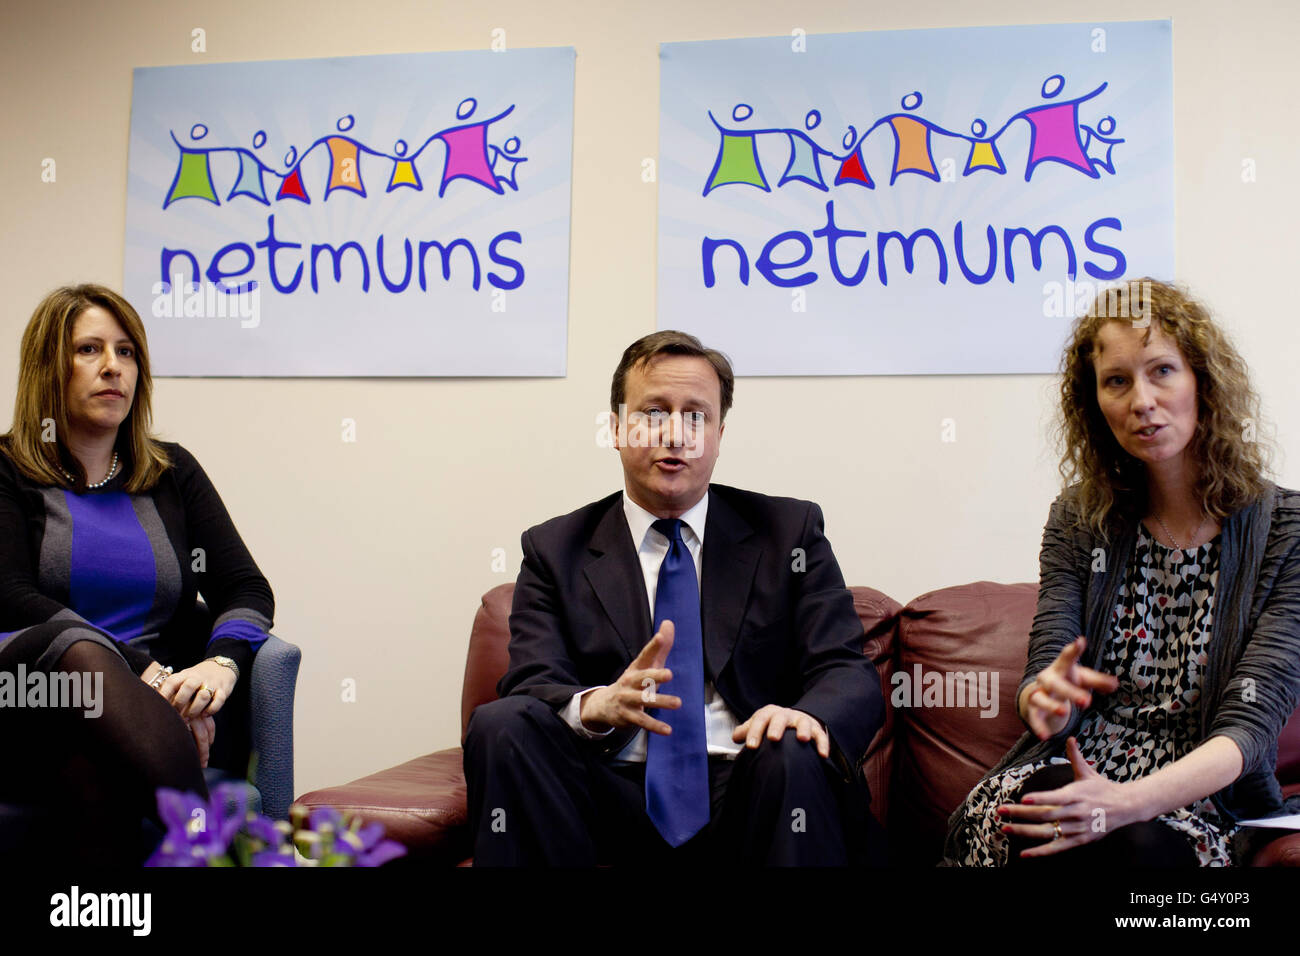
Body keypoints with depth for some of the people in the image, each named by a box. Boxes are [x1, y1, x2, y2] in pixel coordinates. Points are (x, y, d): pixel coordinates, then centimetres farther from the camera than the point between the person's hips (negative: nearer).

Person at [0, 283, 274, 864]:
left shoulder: (173, 472, 21)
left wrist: (222, 662, -16)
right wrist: (141, 669, -19)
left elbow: (247, 588, 10)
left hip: (160, 706, 2)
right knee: (79, 650, -39)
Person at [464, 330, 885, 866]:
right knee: (501, 724, -24)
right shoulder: (554, 551, 11)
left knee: (797, 754, -34)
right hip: (615, 802, 2)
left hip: (743, 801, -1)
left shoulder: (789, 532, 11)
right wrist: (597, 705, -26)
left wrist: (806, 714, -24)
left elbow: (851, 675, 2)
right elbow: (530, 687, -1)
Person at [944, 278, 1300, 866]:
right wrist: (1043, 697, -27)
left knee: (1144, 845, -36)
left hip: (1195, 797, -1)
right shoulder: (1079, 519, 7)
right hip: (1069, 772, 2)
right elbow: (1046, 677, 0)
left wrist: (1129, 801, -29)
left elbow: (1249, 725, -11)